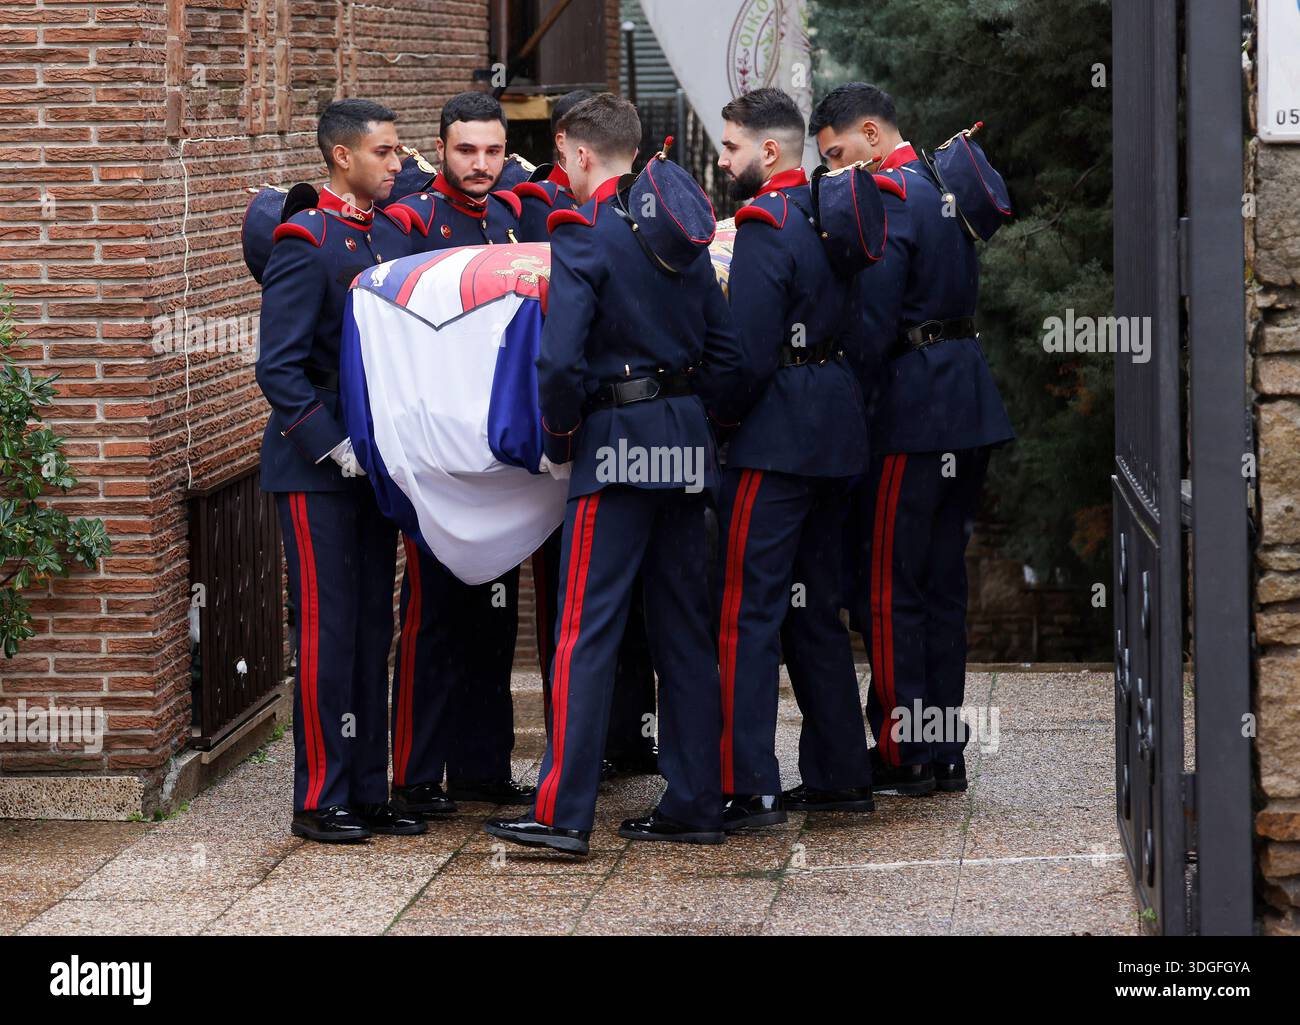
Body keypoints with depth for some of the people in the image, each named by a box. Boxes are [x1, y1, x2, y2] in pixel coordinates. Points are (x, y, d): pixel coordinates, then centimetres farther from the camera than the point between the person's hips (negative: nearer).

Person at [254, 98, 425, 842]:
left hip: (375, 464, 7)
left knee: (373, 629, 9)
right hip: (316, 469, -7)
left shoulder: (394, 236, 11)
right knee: (328, 631, -5)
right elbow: (279, 368, -15)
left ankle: (369, 791, 15)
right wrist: (335, 445, -18)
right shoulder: (306, 244, -11)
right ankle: (320, 800, 1)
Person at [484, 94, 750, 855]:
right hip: (687, 448, 7)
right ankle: (695, 804, 14)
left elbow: (562, 357, -20)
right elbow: (728, 354, 12)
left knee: (587, 629, -5)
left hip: (619, 447, -7)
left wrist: (559, 439, -6)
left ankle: (564, 812, -5)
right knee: (685, 628, 11)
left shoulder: (585, 232, -11)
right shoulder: (682, 234, 11)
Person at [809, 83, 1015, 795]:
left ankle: (901, 752, -1)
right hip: (966, 402, 9)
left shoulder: (888, 197, -14)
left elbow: (870, 324, -19)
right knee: (941, 581, 12)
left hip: (911, 411, -9)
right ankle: (943, 751, 16)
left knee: (888, 585, -3)